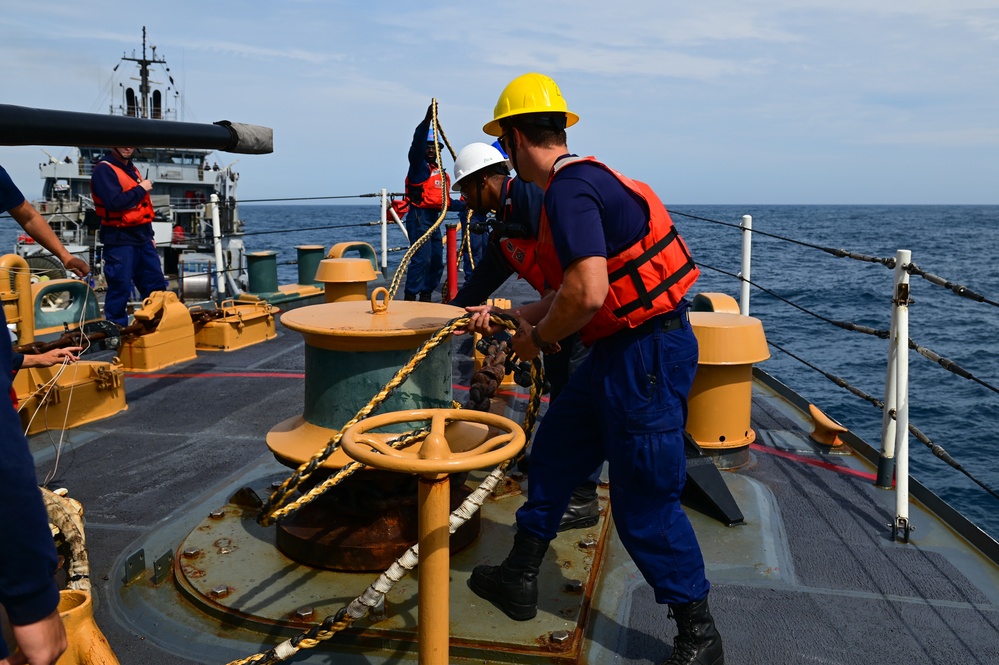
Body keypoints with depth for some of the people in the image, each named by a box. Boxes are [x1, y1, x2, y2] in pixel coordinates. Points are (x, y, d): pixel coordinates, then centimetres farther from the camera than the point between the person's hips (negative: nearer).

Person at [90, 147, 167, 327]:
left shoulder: (131, 169, 18)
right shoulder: (104, 170, -11)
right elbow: (115, 202, -25)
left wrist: (149, 235, 21)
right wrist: (141, 189, -14)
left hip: (142, 237, 9)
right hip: (120, 240, -8)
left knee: (156, 285, 11)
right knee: (120, 288, -4)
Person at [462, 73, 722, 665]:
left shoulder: (570, 190, -18)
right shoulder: (587, 180, 15)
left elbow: (588, 294, -28)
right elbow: (577, 289, 21)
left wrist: (538, 339, -10)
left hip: (646, 356, -11)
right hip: (623, 351, 11)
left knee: (644, 506, 1)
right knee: (556, 449, 18)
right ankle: (519, 579, 34)